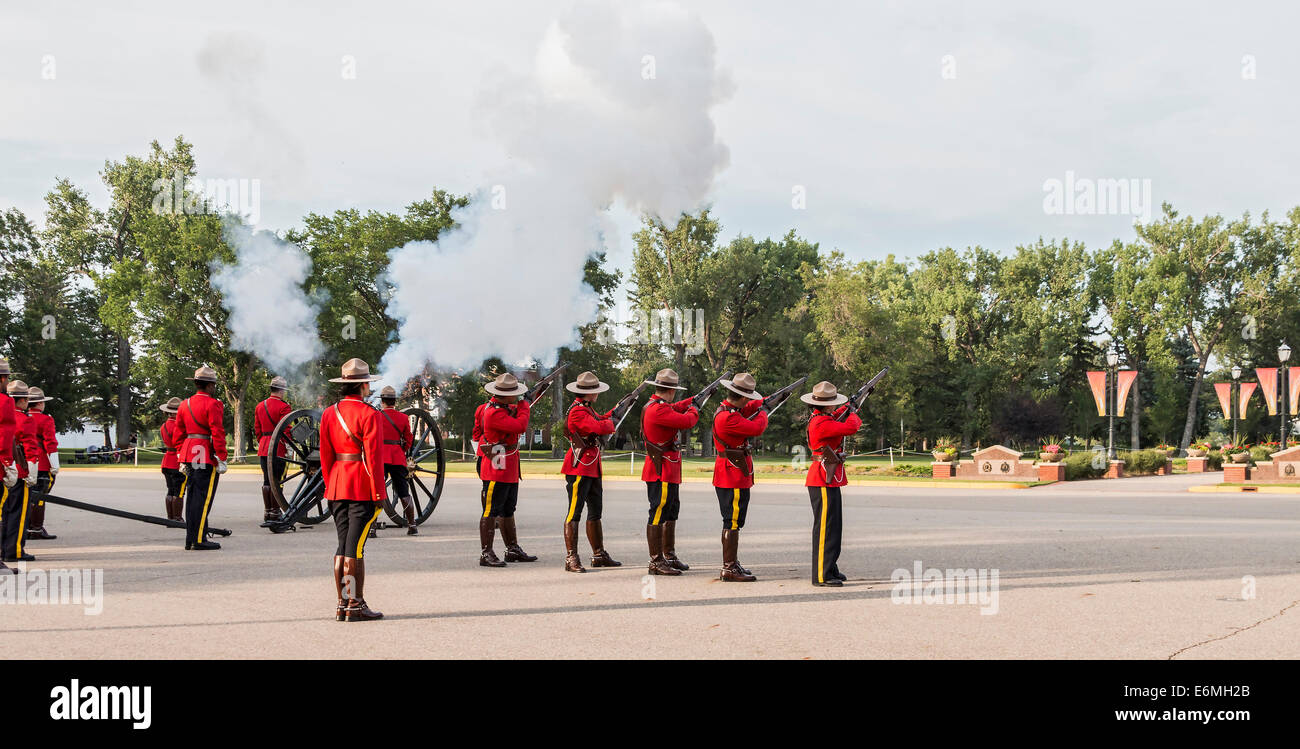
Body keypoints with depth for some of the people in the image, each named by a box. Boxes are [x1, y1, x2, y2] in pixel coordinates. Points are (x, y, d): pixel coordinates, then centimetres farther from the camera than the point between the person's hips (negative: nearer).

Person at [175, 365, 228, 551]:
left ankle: (190, 539, 14)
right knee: (203, 498, -6)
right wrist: (222, 459, -13)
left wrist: (182, 459, 21)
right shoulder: (212, 405, -11)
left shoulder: (185, 404, 13)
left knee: (192, 496, 12)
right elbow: (218, 433, -16)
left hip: (189, 455, 8)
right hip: (207, 457, -8)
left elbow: (178, 432, 16)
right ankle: (199, 540, -8)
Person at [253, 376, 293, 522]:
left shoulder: (259, 406, 12)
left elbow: (257, 430, 16)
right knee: (276, 480, -3)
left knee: (267, 480, 11)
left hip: (263, 449, 7)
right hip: (278, 449, -7)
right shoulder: (283, 407, -10)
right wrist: (289, 447, -7)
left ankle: (267, 511, 15)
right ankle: (275, 512, -1)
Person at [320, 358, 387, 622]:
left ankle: (342, 604, 13)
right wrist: (379, 494, -11)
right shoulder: (369, 414, -11)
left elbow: (325, 455, 12)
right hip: (363, 488, -6)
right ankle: (355, 606, -1)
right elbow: (373, 456, -14)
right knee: (355, 546, -5)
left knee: (342, 544, 11)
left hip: (338, 486, 6)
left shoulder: (328, 413, 9)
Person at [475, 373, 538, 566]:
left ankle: (513, 550, 25)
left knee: (507, 511, 17)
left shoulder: (505, 408, 12)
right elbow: (520, 426, -25)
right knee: (491, 512, -8)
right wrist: (524, 407, -8)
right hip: (496, 470, -11)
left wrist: (518, 408, 11)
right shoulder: (493, 413, -21)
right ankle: (486, 554, -6)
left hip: (509, 471, 11)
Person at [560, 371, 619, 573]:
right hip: (579, 467, -10)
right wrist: (611, 423, -6)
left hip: (592, 468, 10)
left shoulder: (587, 408, 15)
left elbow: (601, 419, 30)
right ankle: (571, 559, -7)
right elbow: (600, 427, -26)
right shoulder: (577, 412, -17)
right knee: (574, 513, -8)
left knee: (595, 512, 15)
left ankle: (599, 555, 23)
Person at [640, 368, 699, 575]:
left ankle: (669, 556, 27)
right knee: (658, 514, -7)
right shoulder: (658, 410, -20)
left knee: (671, 512, 18)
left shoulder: (656, 406, 12)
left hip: (669, 471, 11)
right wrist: (694, 411, -1)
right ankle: (656, 562, -5)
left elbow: (675, 408, 31)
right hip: (661, 471, -11)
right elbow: (687, 421, -22)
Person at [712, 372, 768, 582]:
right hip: (734, 477, -11)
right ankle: (729, 570, -5)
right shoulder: (727, 417, -22)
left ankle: (730, 564, 26)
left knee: (731, 522, 17)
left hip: (731, 476, 11)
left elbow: (751, 407, 28)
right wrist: (763, 415, -3)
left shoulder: (730, 409, 10)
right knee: (733, 522, -8)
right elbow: (757, 428, -23)